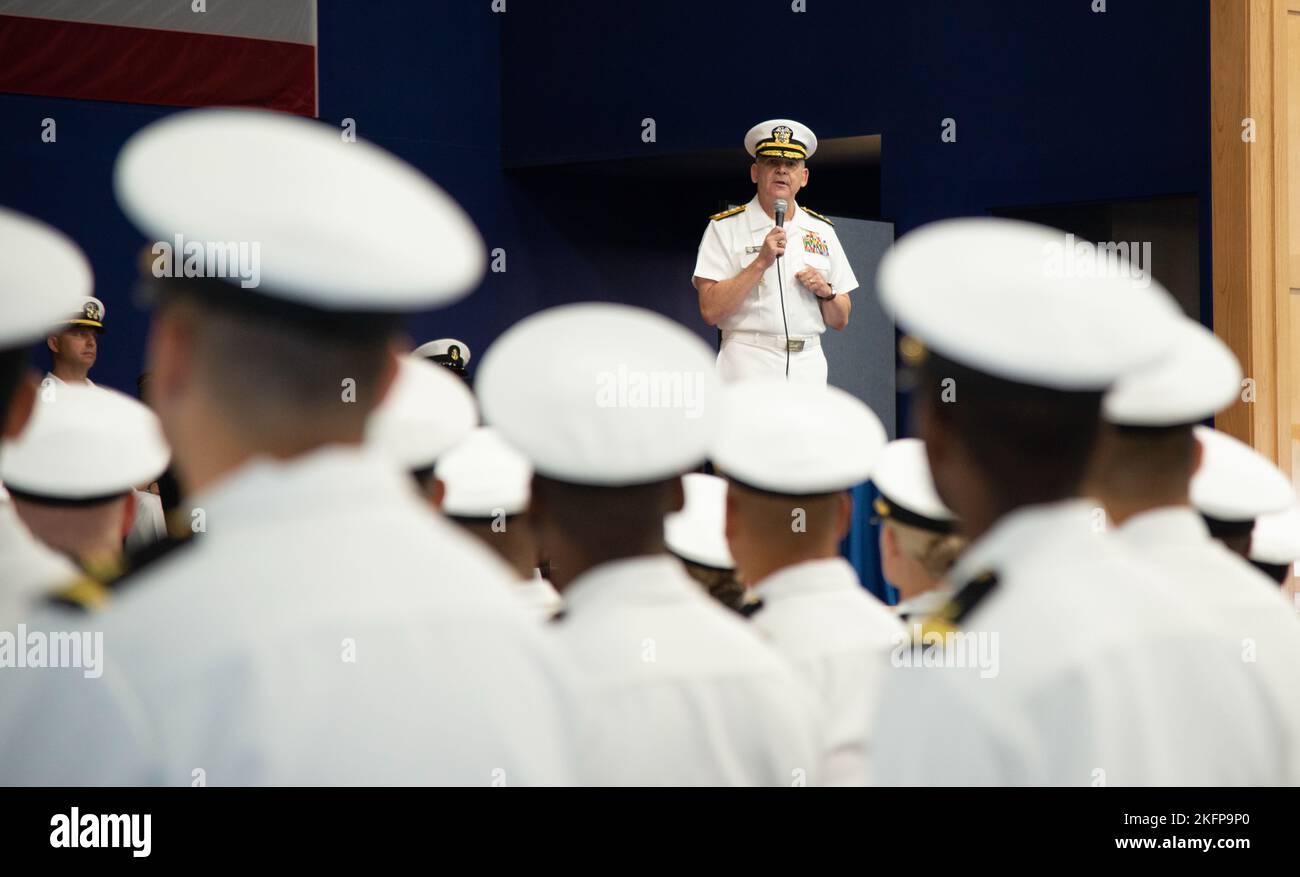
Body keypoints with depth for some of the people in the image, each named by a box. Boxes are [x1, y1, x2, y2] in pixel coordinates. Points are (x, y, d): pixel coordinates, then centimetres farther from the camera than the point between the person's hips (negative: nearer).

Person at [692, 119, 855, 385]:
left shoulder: (822, 230, 16)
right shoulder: (724, 228, 3)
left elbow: (840, 321, 18)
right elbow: (711, 311, -8)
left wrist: (825, 292, -3)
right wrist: (761, 262, -13)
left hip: (808, 370, 4)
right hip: (748, 367, -4)